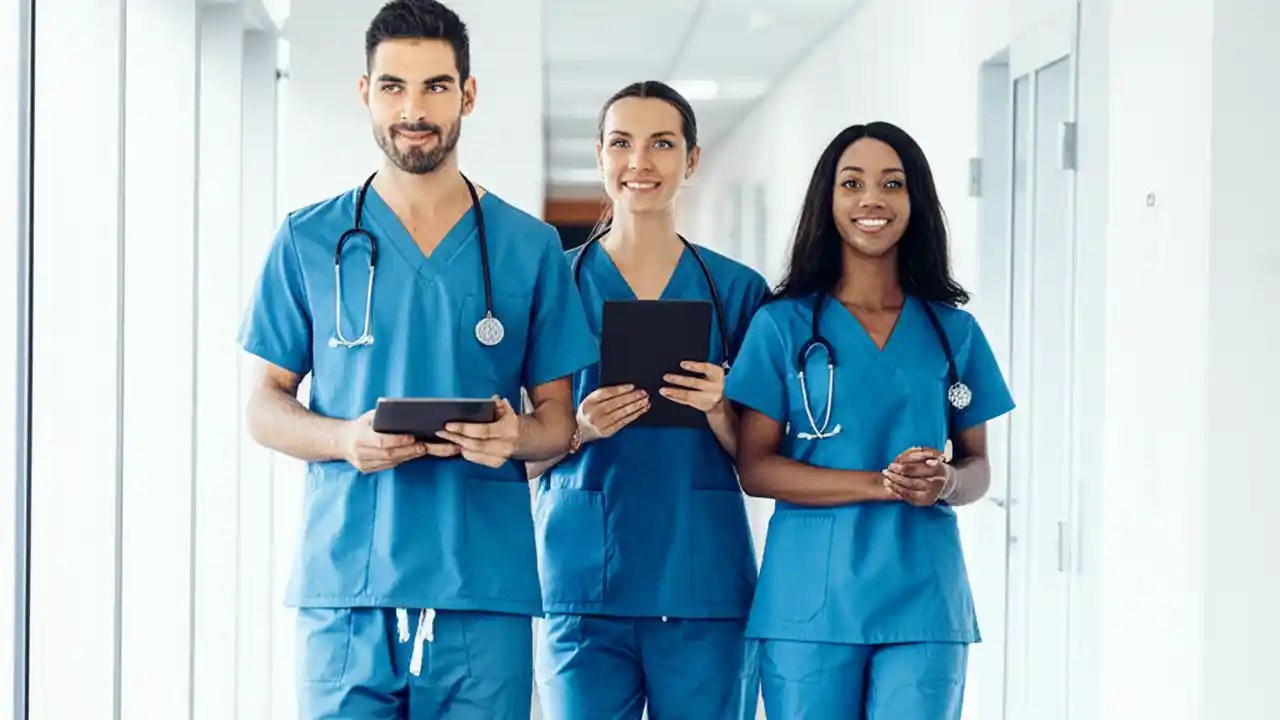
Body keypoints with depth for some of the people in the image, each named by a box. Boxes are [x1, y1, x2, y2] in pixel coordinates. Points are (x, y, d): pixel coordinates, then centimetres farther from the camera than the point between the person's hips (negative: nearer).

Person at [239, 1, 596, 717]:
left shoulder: (529, 247, 9)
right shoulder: (310, 241, 8)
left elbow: (558, 419, 11)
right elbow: (266, 406, 9)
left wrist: (515, 437, -13)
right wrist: (345, 438, -12)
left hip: (485, 586, 0)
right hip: (344, 585, 0)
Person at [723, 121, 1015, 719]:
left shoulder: (954, 332, 10)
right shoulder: (783, 325, 3)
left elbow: (978, 465, 14)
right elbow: (755, 468, -4)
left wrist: (945, 483, -10)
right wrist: (884, 484, -14)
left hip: (924, 603, 2)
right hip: (810, 601, -2)